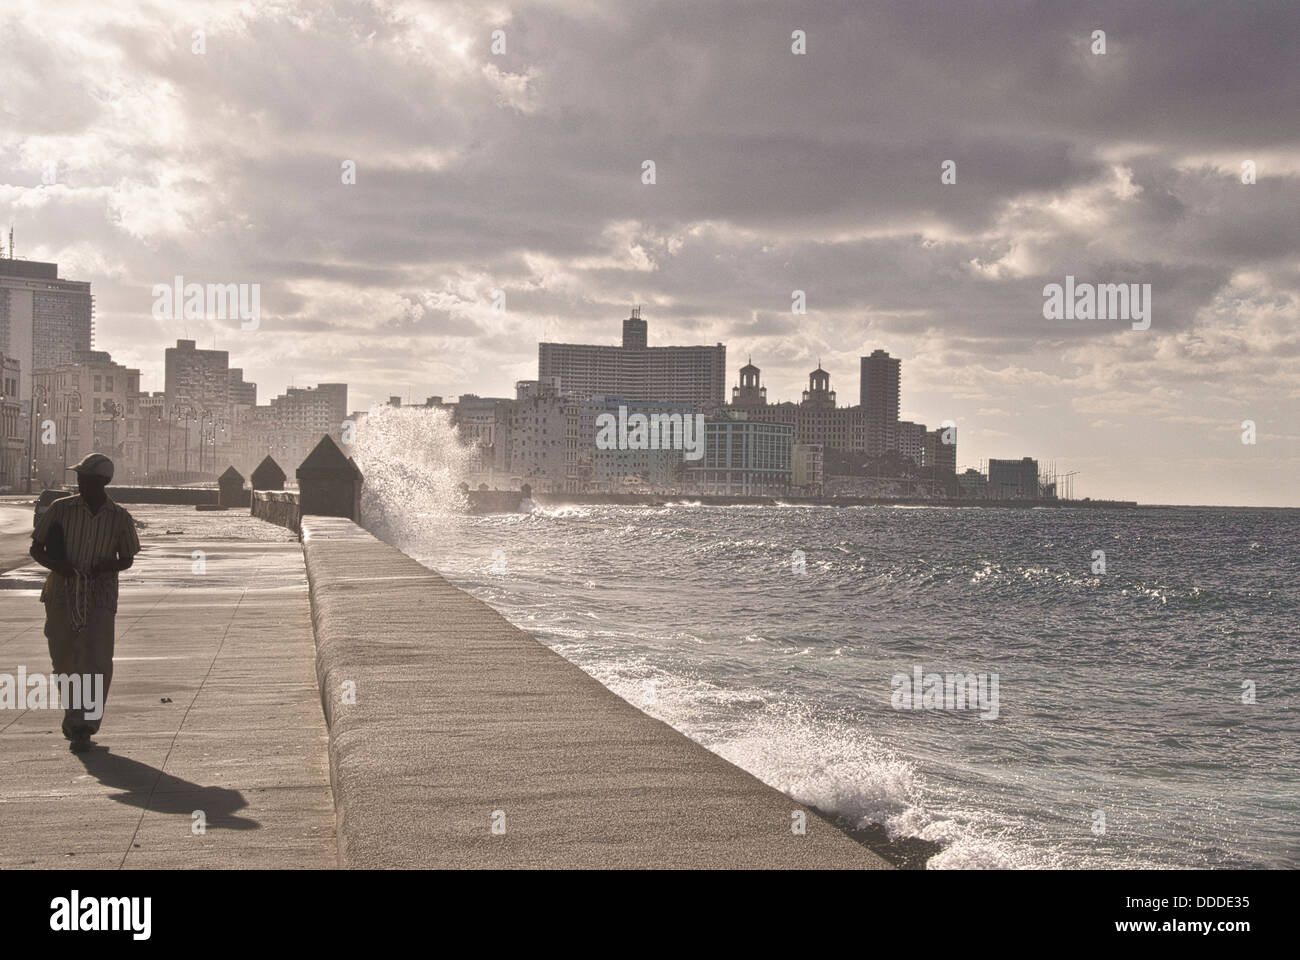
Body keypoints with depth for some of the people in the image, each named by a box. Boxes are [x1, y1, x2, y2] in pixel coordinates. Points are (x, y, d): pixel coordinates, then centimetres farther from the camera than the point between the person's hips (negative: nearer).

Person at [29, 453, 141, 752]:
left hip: (100, 598, -1)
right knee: (64, 661, 10)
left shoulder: (119, 518, -1)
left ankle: (82, 728, -6)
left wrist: (110, 565, -11)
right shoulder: (61, 509, -1)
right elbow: (36, 548, 5)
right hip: (62, 595, 1)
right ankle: (74, 714, 36)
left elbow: (127, 559, 11)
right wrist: (55, 564, -16)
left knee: (96, 663, -13)